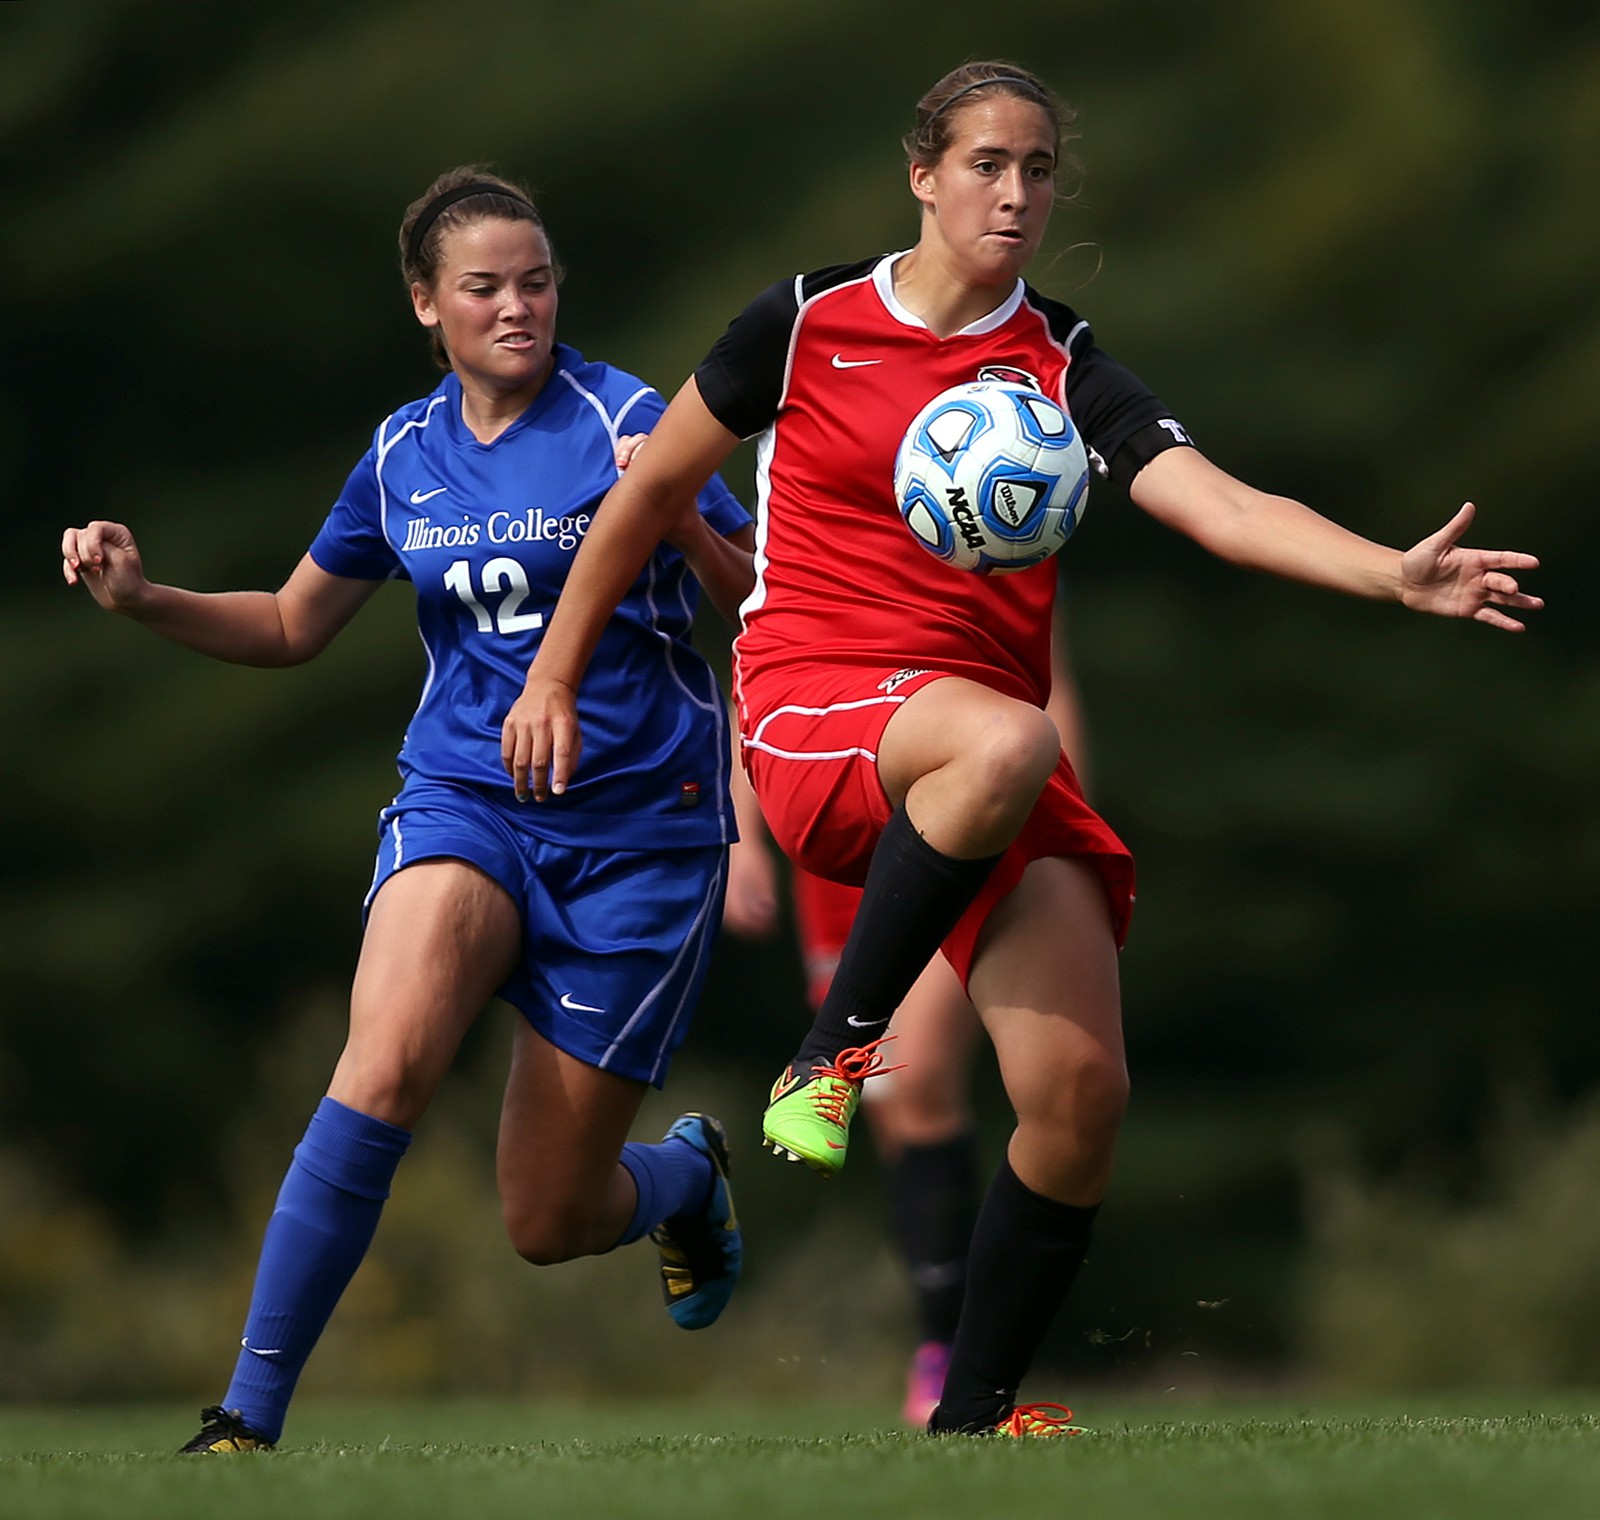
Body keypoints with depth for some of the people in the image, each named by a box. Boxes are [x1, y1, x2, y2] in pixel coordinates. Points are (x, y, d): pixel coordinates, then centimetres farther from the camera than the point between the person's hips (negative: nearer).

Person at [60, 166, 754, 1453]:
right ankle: (250, 1418, -25)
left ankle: (688, 1174, 40)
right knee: (385, 1070, -29)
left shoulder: (629, 422, -6)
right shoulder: (404, 455, 7)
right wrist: (139, 597, 4)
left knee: (548, 1225, 2)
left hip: (639, 828, -2)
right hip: (463, 802, 3)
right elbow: (293, 626, 20)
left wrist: (684, 525, -27)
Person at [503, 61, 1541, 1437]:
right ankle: (835, 1051, -23)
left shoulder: (1065, 366, 6)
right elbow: (653, 492, 15)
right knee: (1007, 743, -39)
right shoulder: (805, 322, 3)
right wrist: (555, 675, 16)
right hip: (813, 708, -3)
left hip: (990, 734, 3)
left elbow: (1220, 505, -9)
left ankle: (973, 1414, 2)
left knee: (1082, 1086, -14)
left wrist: (1396, 573, -26)